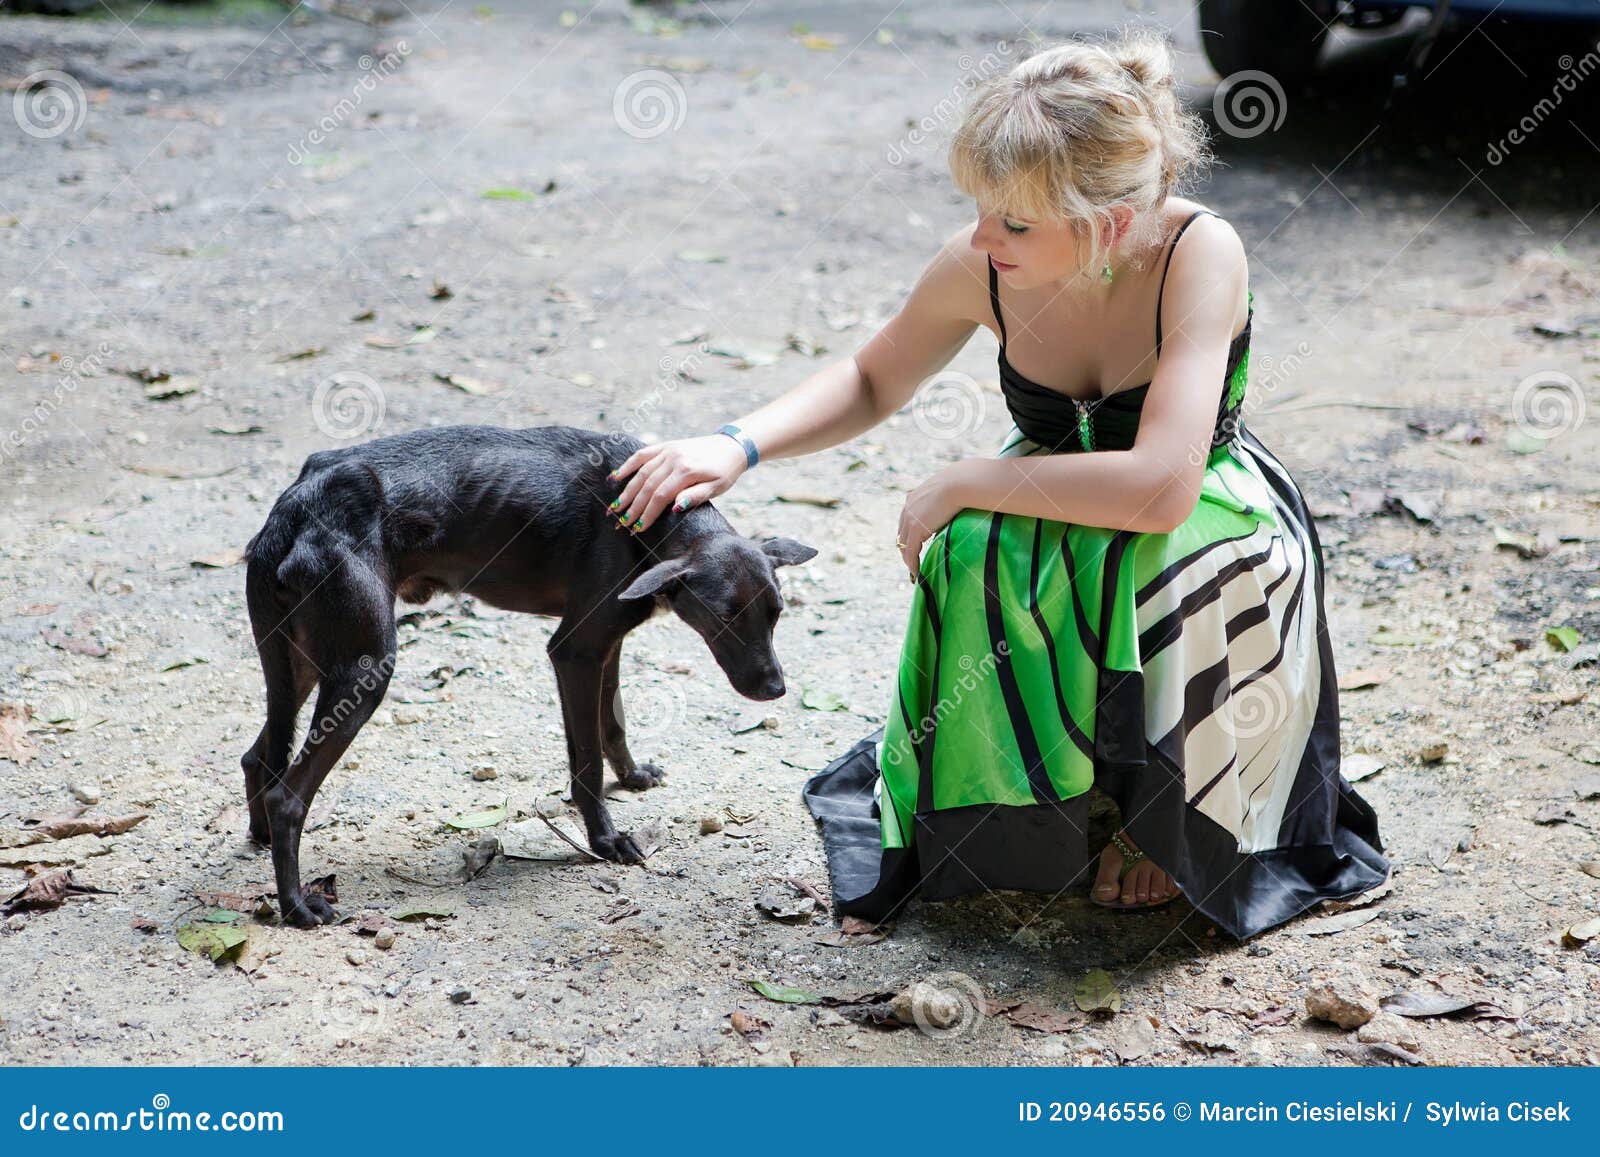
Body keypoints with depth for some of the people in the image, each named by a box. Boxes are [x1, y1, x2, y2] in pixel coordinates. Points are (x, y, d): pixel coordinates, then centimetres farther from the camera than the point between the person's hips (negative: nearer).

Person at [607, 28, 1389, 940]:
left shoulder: (1199, 252, -31)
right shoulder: (981, 268, -18)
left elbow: (1162, 487, -40)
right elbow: (873, 382, 3)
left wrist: (962, 482, -30)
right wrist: (739, 446, -15)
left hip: (1220, 519, -3)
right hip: (1061, 523, 3)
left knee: (1142, 565, -38)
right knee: (980, 549, -32)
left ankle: (1164, 815, -6)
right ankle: (1022, 804, -4)